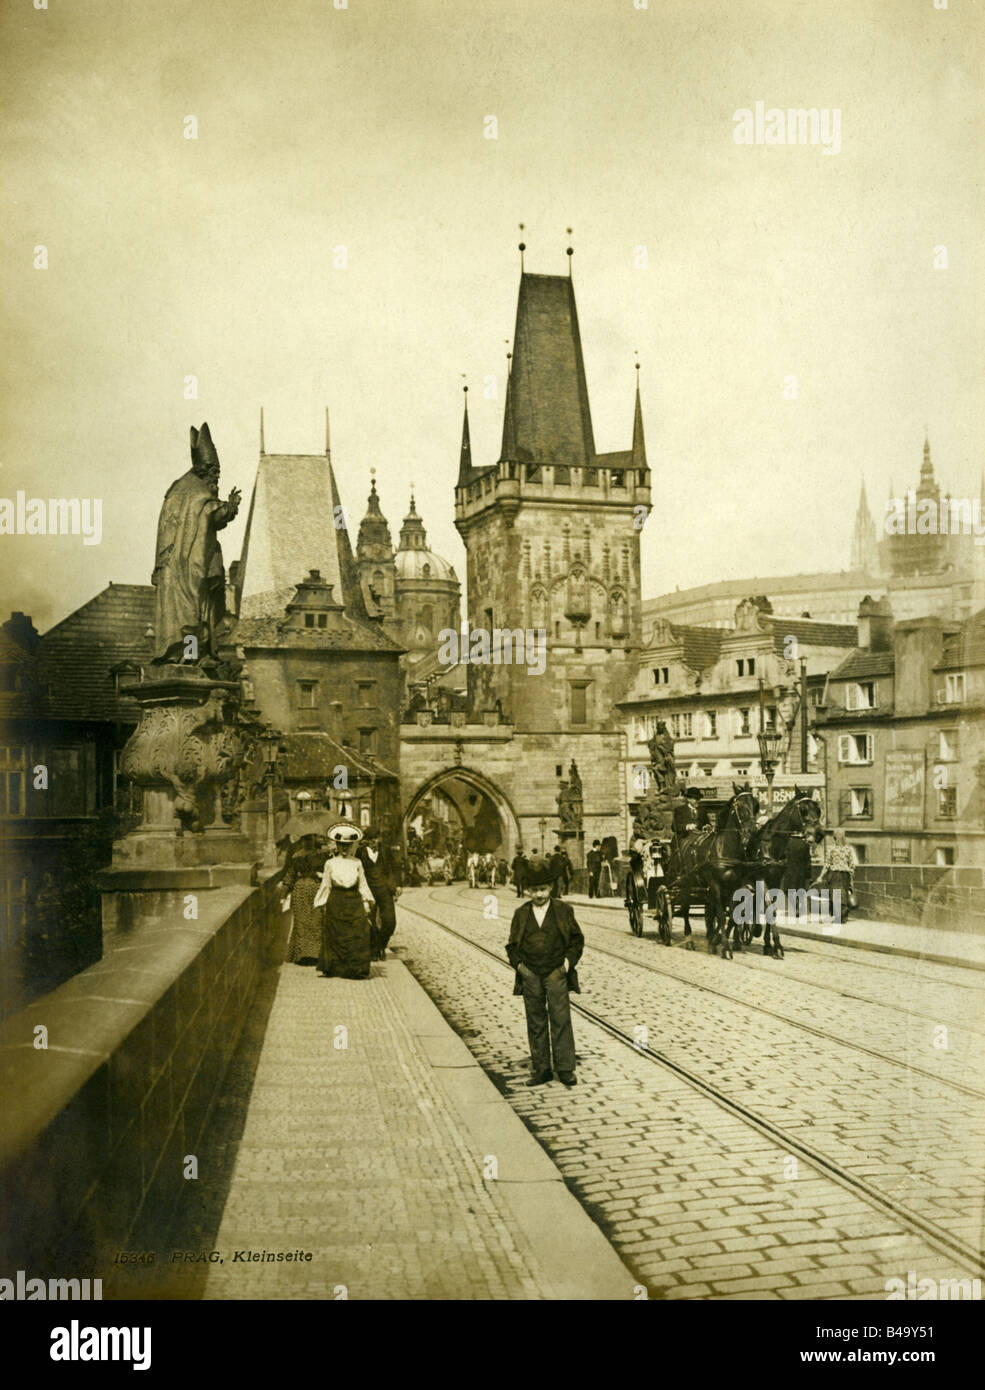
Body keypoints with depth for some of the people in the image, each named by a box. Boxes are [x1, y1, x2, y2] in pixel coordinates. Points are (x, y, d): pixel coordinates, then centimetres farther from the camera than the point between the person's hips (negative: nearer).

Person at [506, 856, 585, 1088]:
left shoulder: (563, 910, 2)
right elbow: (512, 944, 13)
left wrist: (569, 961, -5)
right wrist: (518, 964, -2)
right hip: (530, 975, 2)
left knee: (560, 1020, -4)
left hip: (556, 973, -2)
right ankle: (541, 1069, 15)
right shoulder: (521, 914, 7)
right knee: (536, 1022, 7)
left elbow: (576, 939, 7)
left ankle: (565, 1069, 3)